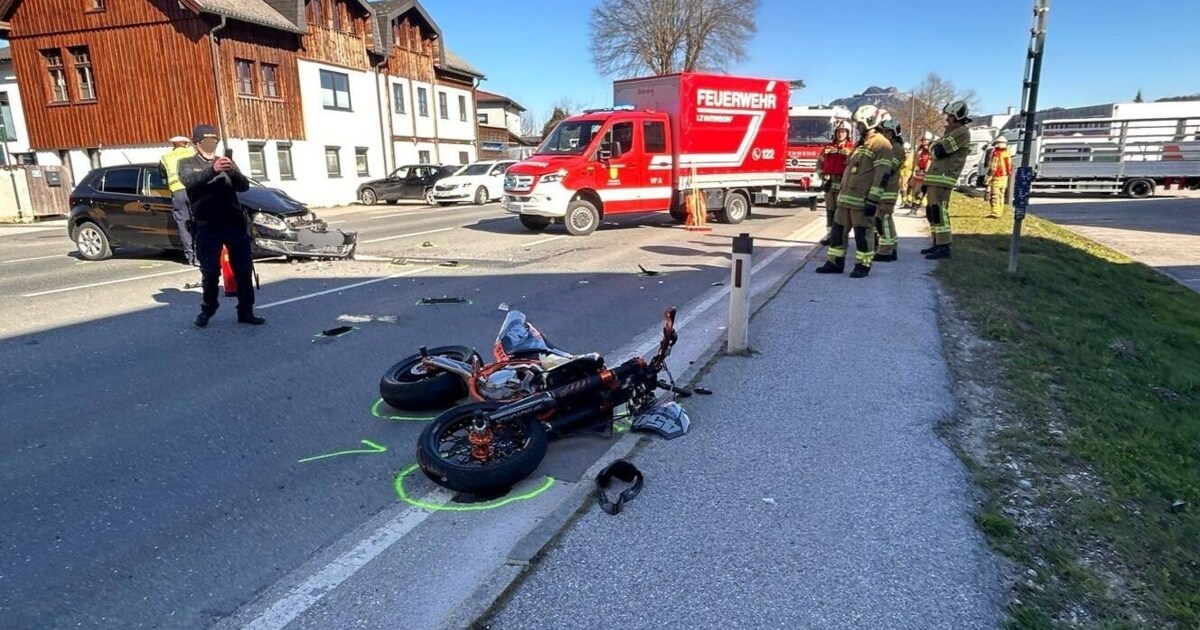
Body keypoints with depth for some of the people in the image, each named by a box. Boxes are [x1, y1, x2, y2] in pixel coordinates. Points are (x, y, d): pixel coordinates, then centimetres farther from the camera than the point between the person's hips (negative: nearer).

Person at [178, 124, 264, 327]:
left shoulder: (226, 162, 17)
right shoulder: (187, 163, 9)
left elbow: (244, 186, 2)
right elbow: (189, 181, -14)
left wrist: (233, 171, -20)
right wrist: (213, 169, -31)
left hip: (234, 222, 2)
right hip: (207, 225, -2)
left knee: (244, 269, 0)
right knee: (210, 271, -1)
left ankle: (245, 311, 6)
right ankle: (207, 309, 18)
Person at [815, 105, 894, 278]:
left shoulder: (880, 143, -10)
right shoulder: (862, 143, 21)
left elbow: (882, 174, -17)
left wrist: (873, 200, -22)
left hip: (863, 199, -9)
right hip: (847, 197, 9)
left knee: (863, 233, -3)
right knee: (838, 229, 9)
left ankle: (863, 266, 5)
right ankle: (835, 262, 16)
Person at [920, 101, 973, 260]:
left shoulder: (962, 132, -8)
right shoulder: (952, 133, 25)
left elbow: (939, 151, -18)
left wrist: (935, 147, 7)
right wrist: (927, 181, 20)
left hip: (943, 179, -10)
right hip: (935, 179, 10)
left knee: (939, 212, -13)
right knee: (932, 212, 11)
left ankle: (944, 247, -13)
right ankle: (938, 244, 16)